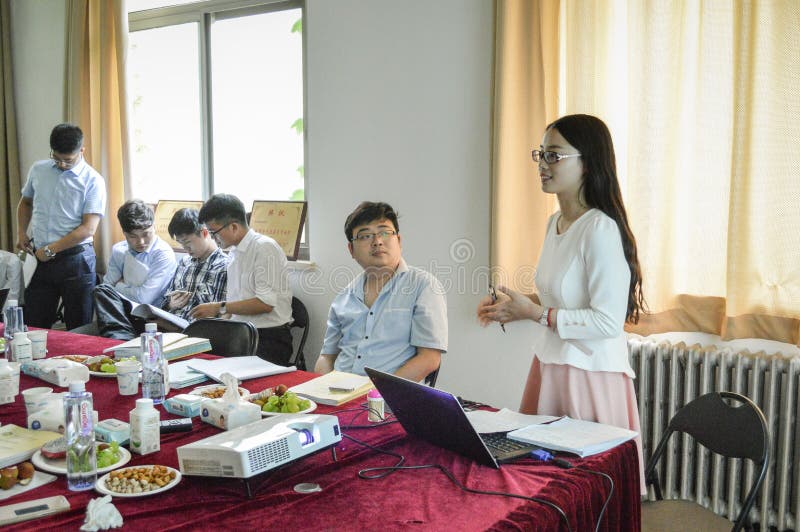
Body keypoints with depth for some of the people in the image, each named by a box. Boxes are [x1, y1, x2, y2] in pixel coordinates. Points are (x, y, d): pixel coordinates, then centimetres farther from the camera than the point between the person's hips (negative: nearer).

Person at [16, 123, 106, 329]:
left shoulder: (93, 181, -7)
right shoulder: (38, 170, 8)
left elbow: (88, 229, -13)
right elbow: (25, 202, 26)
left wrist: (51, 249, -12)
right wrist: (21, 232, 11)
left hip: (76, 260, -4)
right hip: (40, 259, 4)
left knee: (78, 329, 4)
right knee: (34, 327, 8)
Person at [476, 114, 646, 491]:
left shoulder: (601, 229, -20)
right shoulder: (556, 222, 9)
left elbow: (608, 321, -22)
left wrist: (535, 313, -19)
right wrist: (514, 307, 8)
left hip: (590, 375, -9)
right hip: (550, 366, 9)